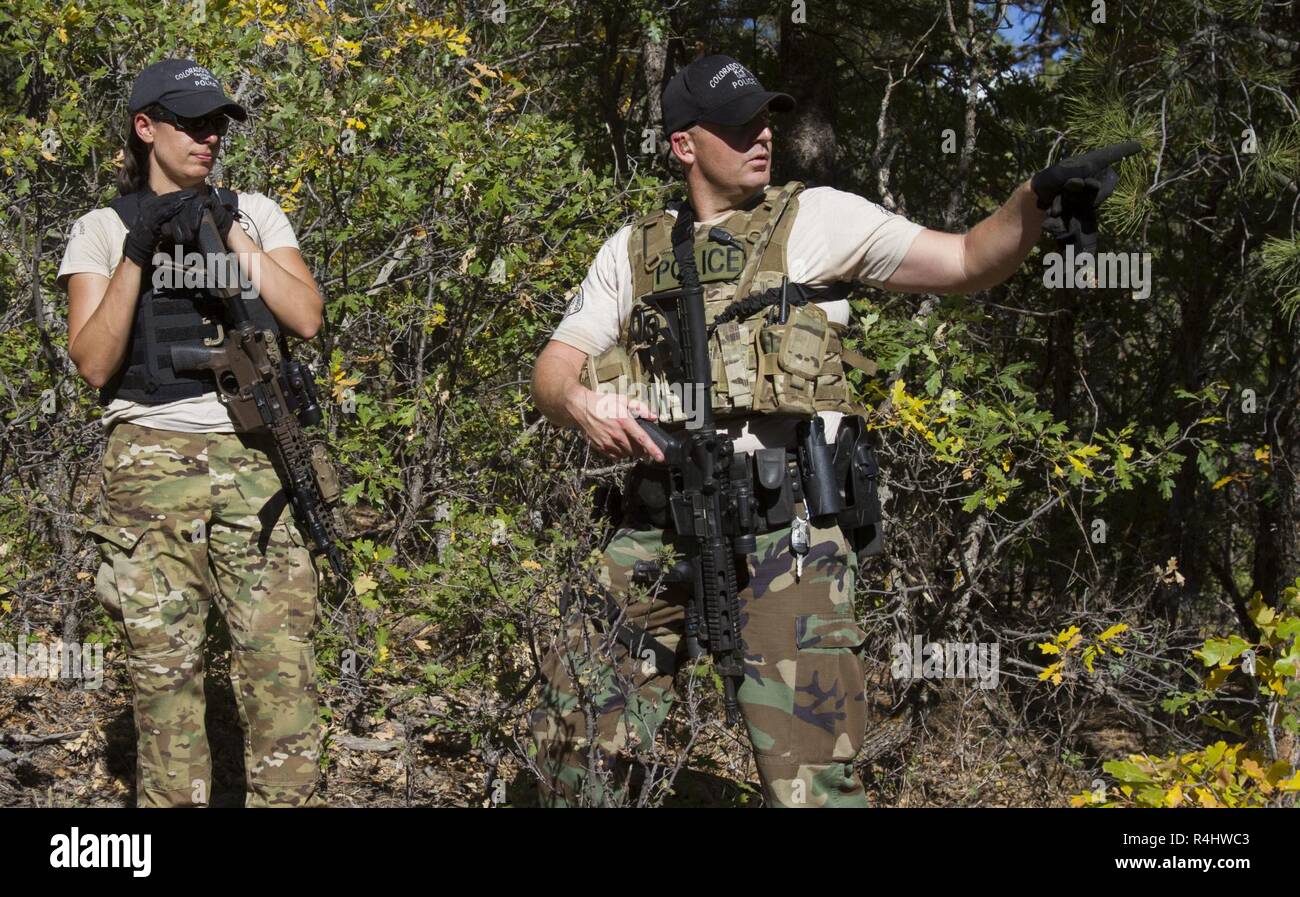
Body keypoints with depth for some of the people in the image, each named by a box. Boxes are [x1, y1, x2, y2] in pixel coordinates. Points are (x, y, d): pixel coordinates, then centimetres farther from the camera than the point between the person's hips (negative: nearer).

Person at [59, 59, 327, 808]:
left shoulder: (254, 212, 12)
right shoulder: (103, 228, 8)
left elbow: (307, 319, -2)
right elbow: (94, 363, -3)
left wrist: (227, 228, -7)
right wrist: (137, 251, -11)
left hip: (257, 462, 1)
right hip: (150, 468, -1)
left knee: (283, 672, -6)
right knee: (164, 675, 0)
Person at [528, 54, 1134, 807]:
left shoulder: (816, 219, 5)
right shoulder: (632, 251, 14)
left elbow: (967, 264, 0)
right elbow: (554, 369, 11)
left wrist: (1038, 197, -18)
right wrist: (582, 404, -12)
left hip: (788, 529, -4)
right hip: (659, 530, 4)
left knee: (808, 778, -7)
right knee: (578, 731, 11)